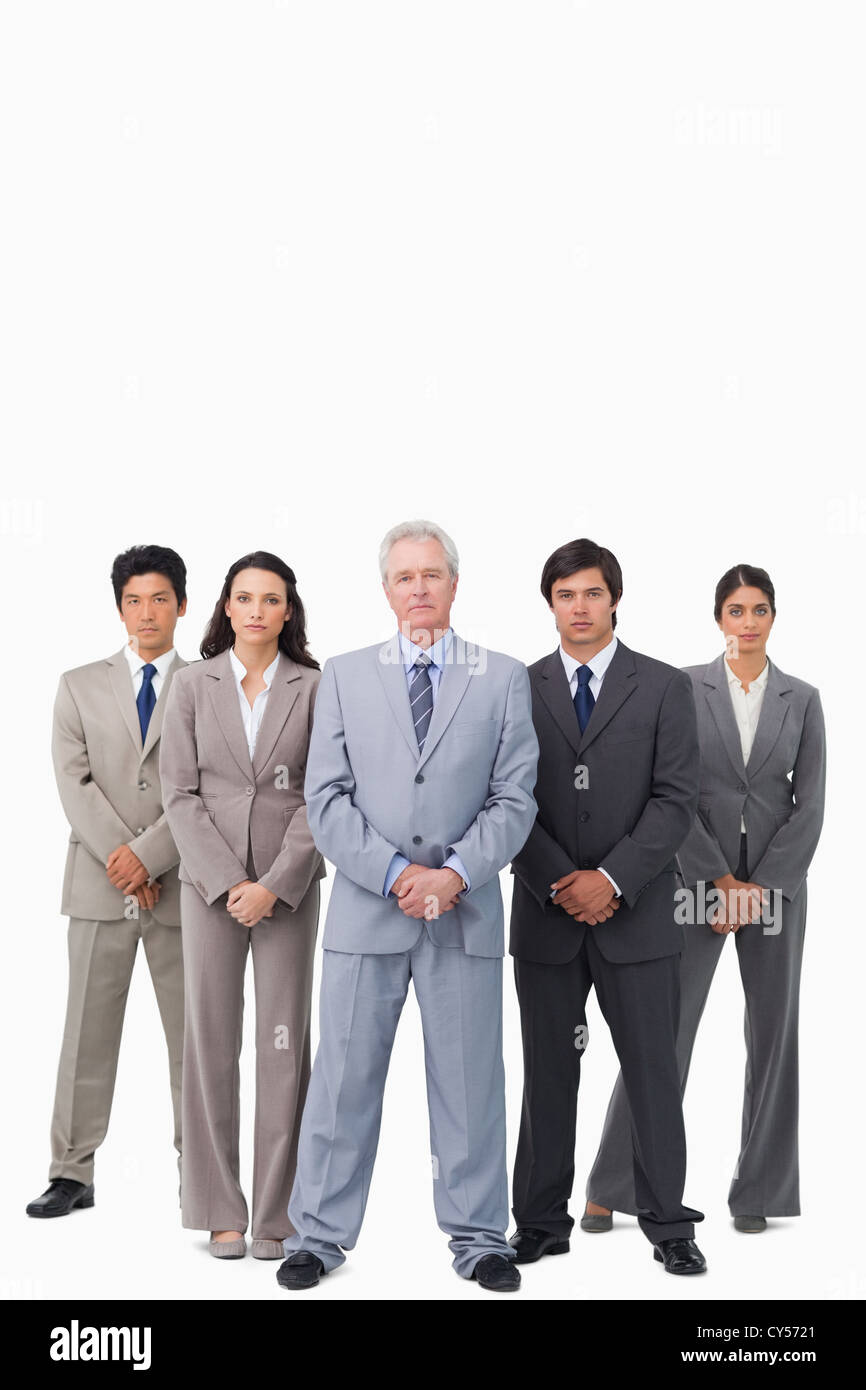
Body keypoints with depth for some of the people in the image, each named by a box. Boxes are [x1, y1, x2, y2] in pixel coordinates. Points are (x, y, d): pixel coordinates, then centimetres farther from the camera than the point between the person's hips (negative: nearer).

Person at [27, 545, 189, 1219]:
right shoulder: (80, 685, 11)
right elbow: (74, 779, 0)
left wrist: (148, 853, -13)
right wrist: (117, 856, -12)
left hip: (182, 883, -1)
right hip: (101, 883, 1)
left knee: (193, 1032, 4)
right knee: (89, 1031, 3)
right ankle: (73, 1174, 10)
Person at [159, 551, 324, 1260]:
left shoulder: (313, 688, 3)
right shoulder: (194, 686, 6)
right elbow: (180, 792, 2)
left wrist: (274, 884, -10)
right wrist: (226, 881, -8)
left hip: (289, 885, -1)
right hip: (210, 882, 1)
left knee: (285, 1042, 0)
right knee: (211, 1038, 2)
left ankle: (276, 1214, 8)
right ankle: (219, 1210, 11)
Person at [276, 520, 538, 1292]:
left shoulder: (504, 679, 7)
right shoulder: (345, 677, 8)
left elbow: (514, 799, 1)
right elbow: (327, 799, 1)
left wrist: (455, 872, -13)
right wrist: (395, 873, -11)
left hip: (466, 912, 0)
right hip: (366, 909, 0)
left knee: (470, 1081, 7)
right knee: (344, 1077, 5)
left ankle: (478, 1236, 20)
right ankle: (320, 1233, 17)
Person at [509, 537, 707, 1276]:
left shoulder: (664, 687, 2)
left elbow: (676, 799, -5)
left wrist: (612, 878, -15)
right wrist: (560, 882, -11)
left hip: (636, 914, -1)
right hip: (546, 912, 1)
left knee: (652, 1071, 4)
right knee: (548, 1074, 9)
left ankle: (668, 1224, 15)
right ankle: (542, 1223, 18)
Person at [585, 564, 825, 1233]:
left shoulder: (802, 699, 6)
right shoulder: (684, 689, -1)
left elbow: (810, 803, 1)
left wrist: (761, 887, -9)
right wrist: (720, 882, -11)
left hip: (777, 880, 2)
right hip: (699, 874, -2)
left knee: (773, 1029, 6)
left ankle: (759, 1190, 19)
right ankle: (617, 1185, 9)